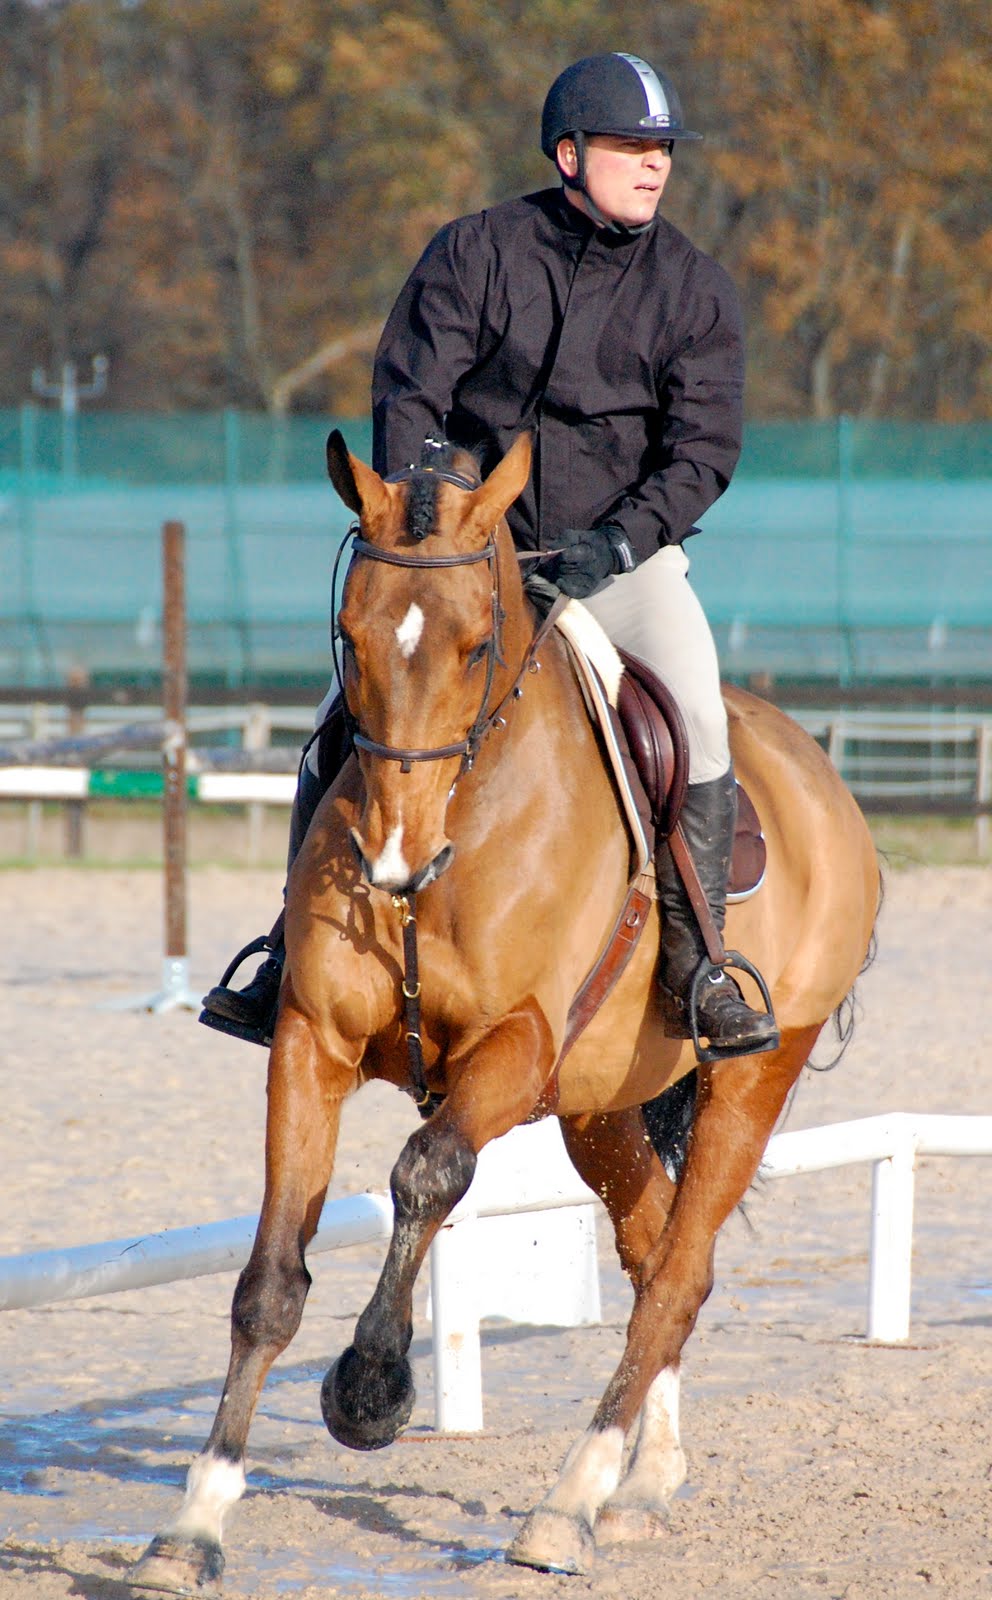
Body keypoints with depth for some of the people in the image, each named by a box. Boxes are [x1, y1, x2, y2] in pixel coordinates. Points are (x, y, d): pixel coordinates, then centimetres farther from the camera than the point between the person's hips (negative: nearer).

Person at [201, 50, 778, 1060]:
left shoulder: (694, 289, 0)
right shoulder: (476, 254, -2)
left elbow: (705, 445, -6)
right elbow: (407, 392, -6)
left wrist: (619, 539, -22)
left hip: (623, 554, 0)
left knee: (695, 712, -25)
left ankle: (697, 966, -14)